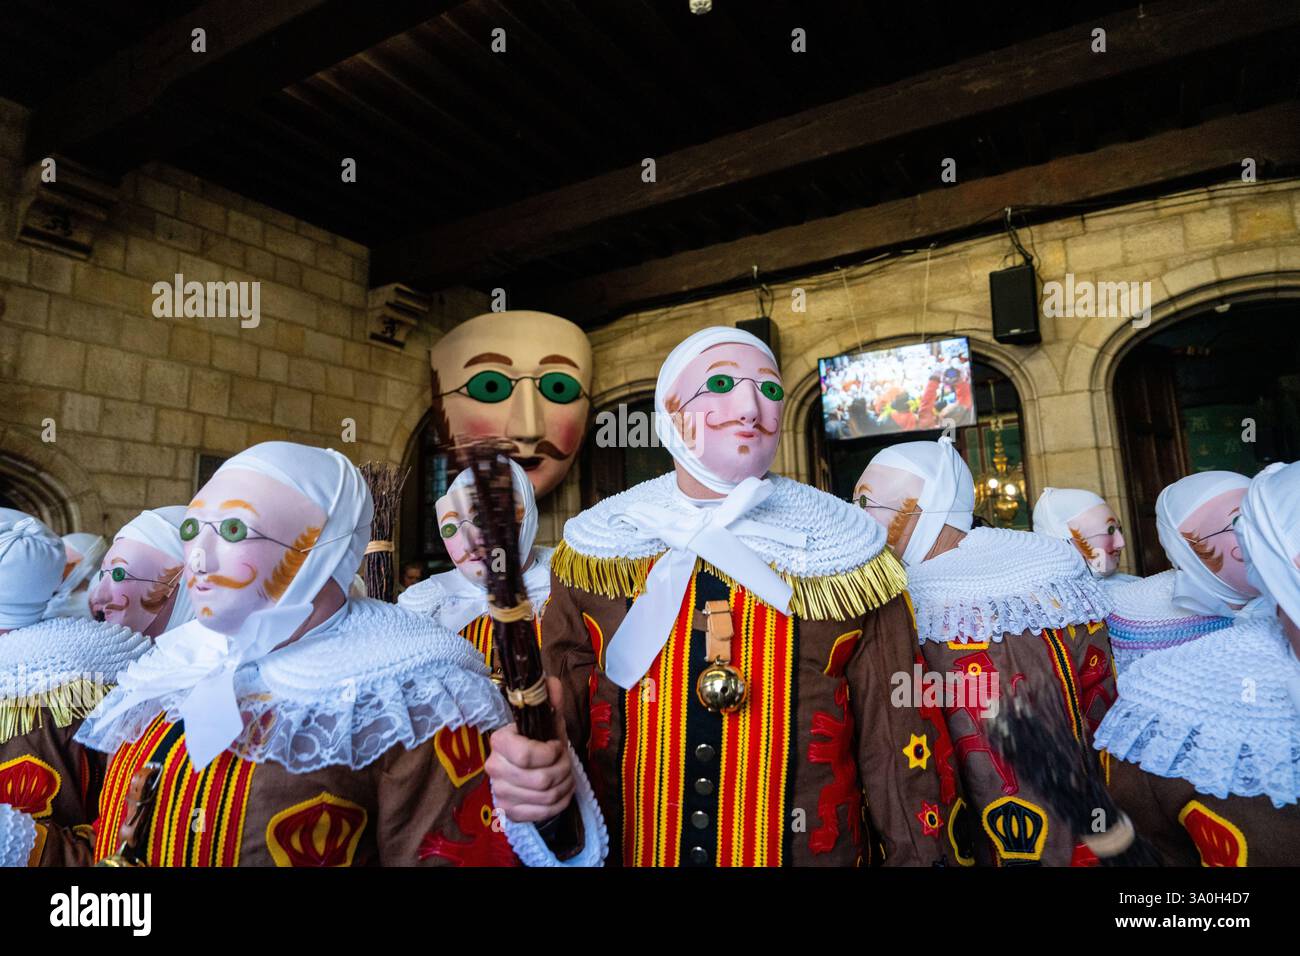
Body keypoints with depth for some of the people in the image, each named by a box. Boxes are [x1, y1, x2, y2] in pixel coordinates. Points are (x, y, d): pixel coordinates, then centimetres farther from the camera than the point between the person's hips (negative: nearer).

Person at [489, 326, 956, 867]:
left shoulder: (840, 555, -8)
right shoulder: (597, 555, -7)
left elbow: (897, 745, -5)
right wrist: (523, 766, -27)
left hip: (812, 851, 0)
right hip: (630, 852, 1)